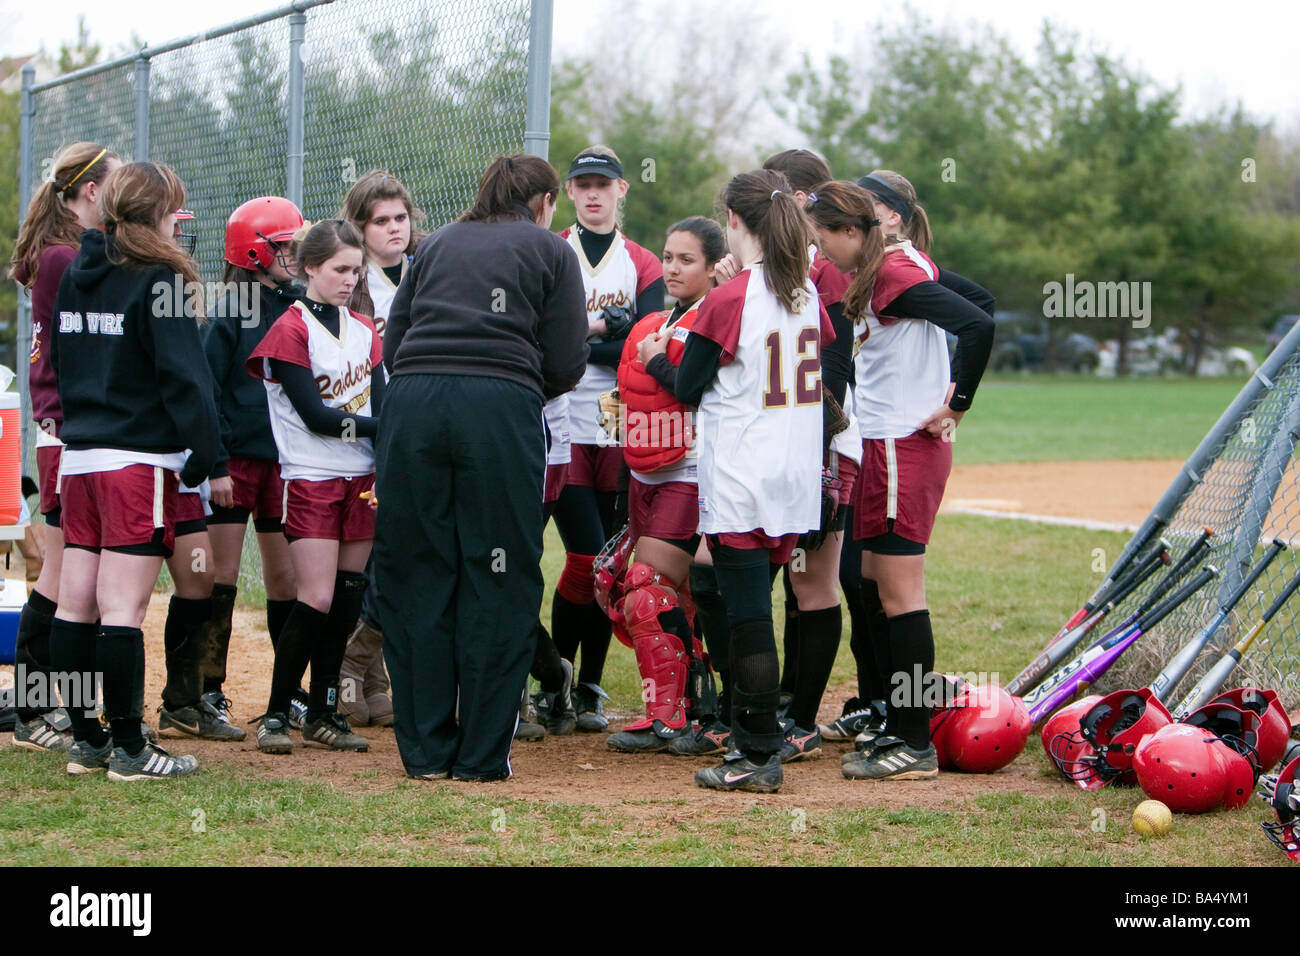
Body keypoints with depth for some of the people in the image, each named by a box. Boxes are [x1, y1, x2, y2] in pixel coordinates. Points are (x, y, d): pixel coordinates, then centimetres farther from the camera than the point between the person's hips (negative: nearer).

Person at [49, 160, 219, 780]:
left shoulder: (76, 274, 12)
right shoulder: (160, 280, -11)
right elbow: (184, 376, -14)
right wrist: (204, 453, -10)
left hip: (79, 456, 8)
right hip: (140, 459, -7)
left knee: (75, 605, 8)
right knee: (122, 608, -6)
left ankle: (85, 740, 14)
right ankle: (127, 748, -3)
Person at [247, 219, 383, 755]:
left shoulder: (364, 331, 14)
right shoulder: (291, 330, -6)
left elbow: (381, 406, 4)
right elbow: (314, 415, -13)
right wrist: (372, 426, -6)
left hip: (362, 478, 6)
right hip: (311, 478, -6)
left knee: (347, 596, 4)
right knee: (316, 599, -12)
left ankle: (323, 712, 13)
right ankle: (275, 715, -2)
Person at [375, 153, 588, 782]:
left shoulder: (437, 244, 24)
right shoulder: (550, 251, 15)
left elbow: (392, 345, 17)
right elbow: (567, 364, 7)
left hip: (412, 404, 3)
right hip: (501, 408, -3)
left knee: (415, 575, 9)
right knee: (497, 581, 4)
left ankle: (425, 750, 12)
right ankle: (481, 755, 7)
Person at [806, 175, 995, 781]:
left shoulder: (893, 272, -16)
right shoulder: (910, 265, 13)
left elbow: (979, 324, -26)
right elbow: (980, 300, 22)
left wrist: (954, 407, -17)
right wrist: (949, 392, 15)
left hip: (902, 450, -10)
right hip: (888, 443, 10)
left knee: (899, 594, -7)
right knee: (877, 588, 14)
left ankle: (916, 746, -2)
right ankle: (898, 728, 21)